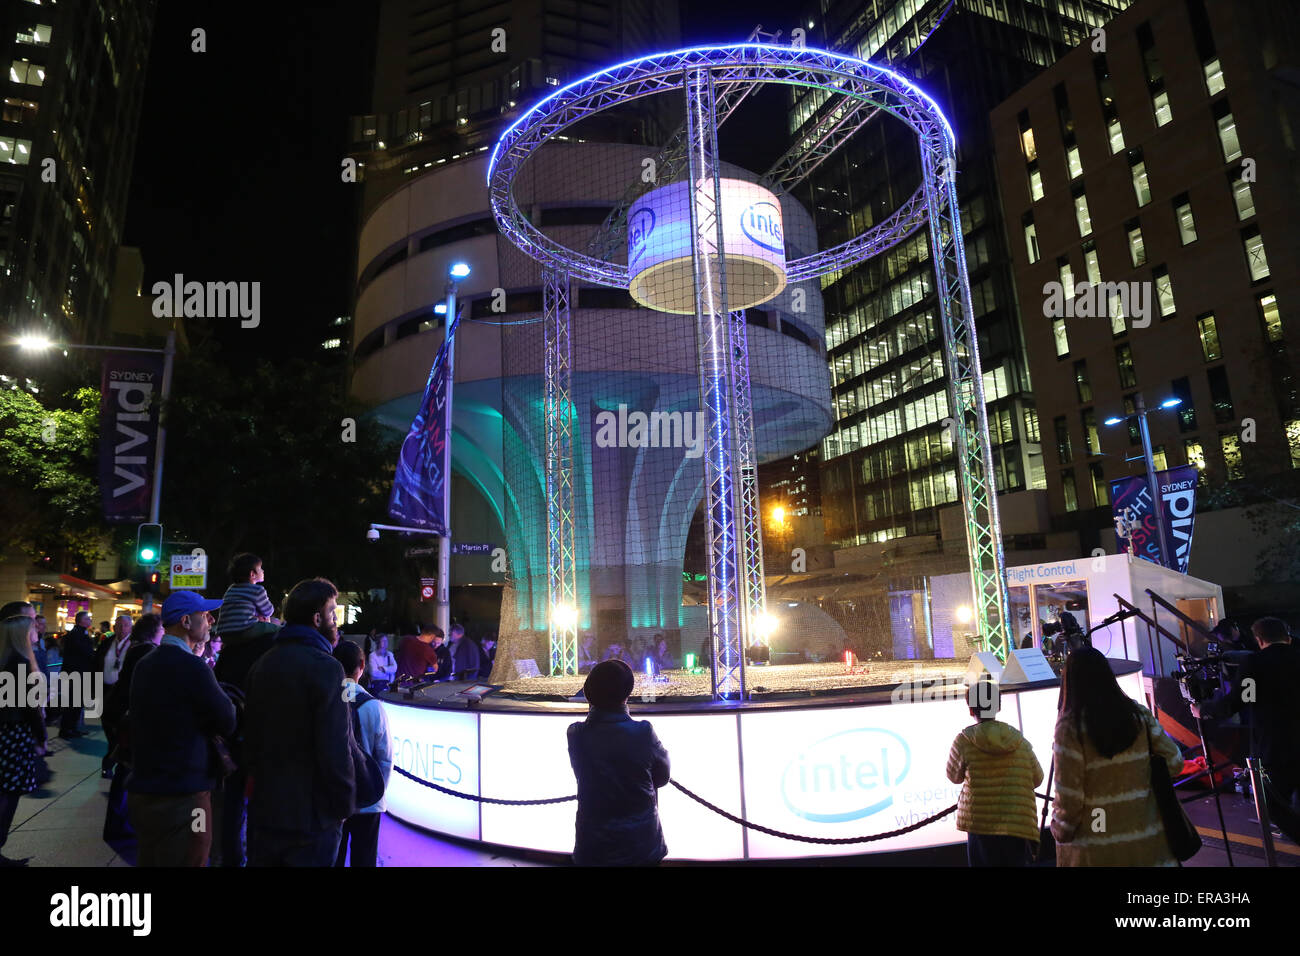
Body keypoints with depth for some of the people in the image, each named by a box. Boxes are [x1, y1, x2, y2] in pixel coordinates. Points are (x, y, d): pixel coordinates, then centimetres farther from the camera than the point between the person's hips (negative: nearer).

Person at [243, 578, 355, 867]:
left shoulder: (262, 664, 7)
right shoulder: (325, 667, -19)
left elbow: (250, 734, 14)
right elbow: (336, 747, -22)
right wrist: (345, 804, -11)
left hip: (264, 808, 7)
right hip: (311, 812, -7)